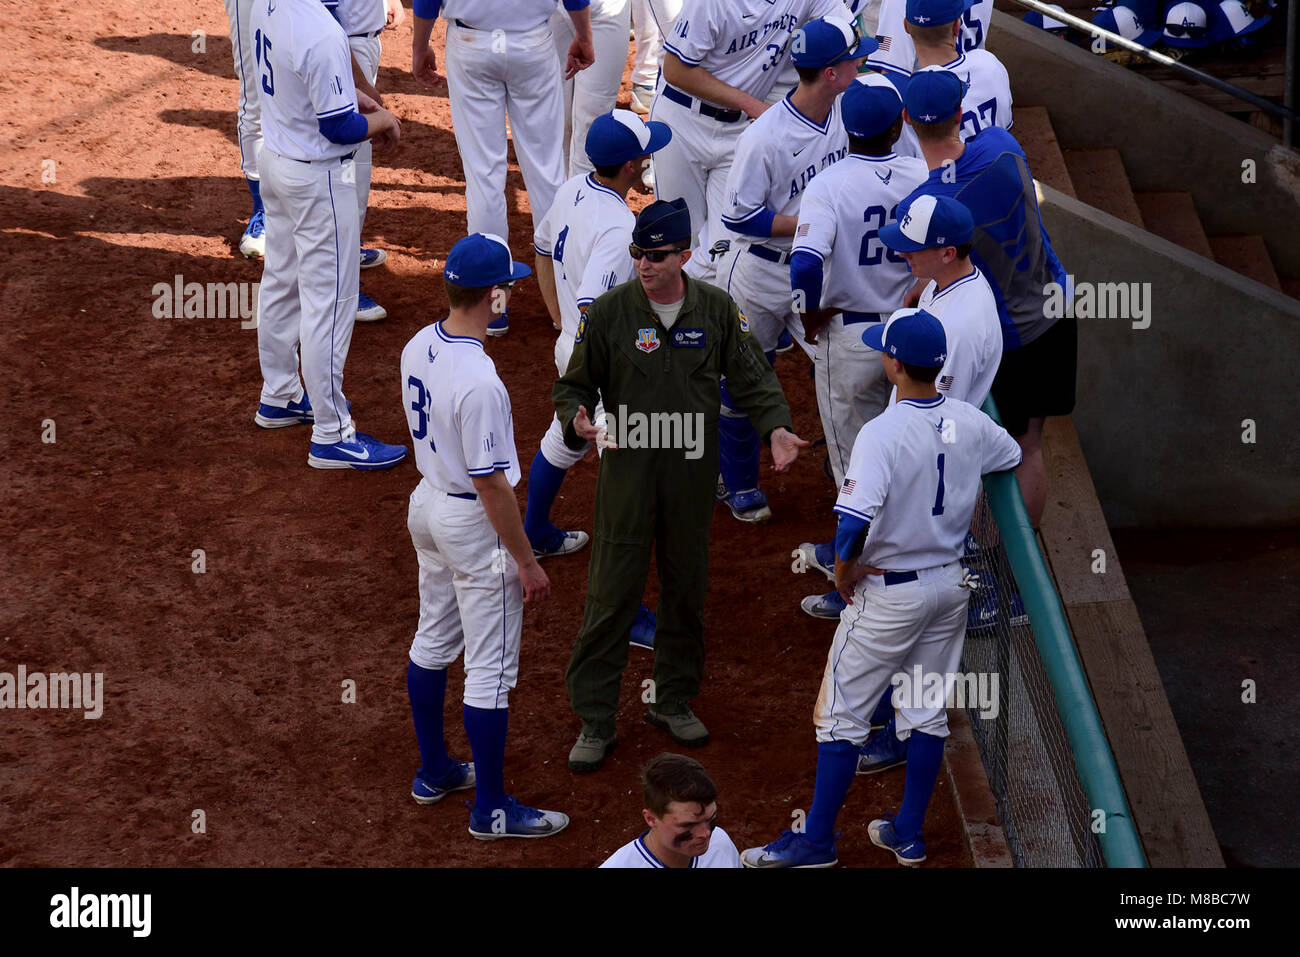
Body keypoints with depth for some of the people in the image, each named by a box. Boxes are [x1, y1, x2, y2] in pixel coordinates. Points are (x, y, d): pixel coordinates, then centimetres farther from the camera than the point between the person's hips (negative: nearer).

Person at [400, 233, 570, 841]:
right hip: (474, 524, -9)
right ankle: (490, 809, 11)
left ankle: (434, 771, 38)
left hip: (426, 503, 9)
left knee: (433, 642, 22)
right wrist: (527, 560, -16)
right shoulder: (479, 381, -31)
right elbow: (491, 483, -25)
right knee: (490, 668, 2)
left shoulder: (418, 349, -4)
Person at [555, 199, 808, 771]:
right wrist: (577, 422, -21)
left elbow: (751, 378, 4)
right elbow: (573, 385, 2)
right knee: (613, 592, -4)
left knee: (687, 588, 12)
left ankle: (674, 701, 28)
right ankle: (595, 719, 3)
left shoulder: (717, 310, 2)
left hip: (693, 472, 3)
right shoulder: (609, 311, -4)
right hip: (627, 468, -3)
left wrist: (776, 427, -14)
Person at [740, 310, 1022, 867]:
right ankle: (909, 835, 23)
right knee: (926, 713, 16)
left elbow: (854, 522, -33)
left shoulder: (882, 434, -24)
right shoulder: (971, 423, -3)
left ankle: (816, 842, 9)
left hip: (889, 592, -6)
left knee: (843, 715, 4)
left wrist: (844, 570, -15)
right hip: (951, 584, 7)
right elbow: (1014, 460, 17)